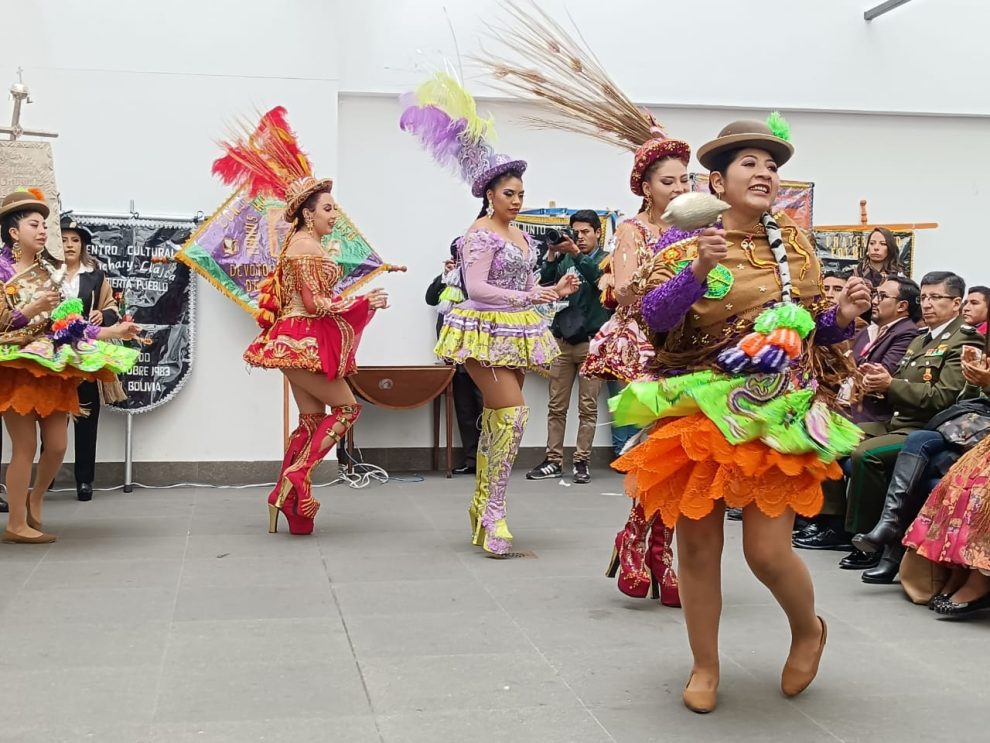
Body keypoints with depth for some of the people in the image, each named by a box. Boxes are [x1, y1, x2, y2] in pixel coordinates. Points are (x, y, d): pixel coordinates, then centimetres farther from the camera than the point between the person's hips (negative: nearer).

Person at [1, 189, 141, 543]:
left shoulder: (50, 270, 11)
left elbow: (70, 322, 10)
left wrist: (113, 331, 4)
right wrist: (31, 309, -21)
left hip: (53, 367, 6)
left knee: (57, 446, 6)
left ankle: (35, 500, 31)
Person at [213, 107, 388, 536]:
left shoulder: (303, 243, 16)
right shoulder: (307, 247, -14)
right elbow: (315, 303, -18)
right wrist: (364, 303, -15)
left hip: (300, 342, 10)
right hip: (303, 341, -10)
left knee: (312, 420, 10)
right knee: (346, 406, -6)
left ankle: (290, 503, 12)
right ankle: (296, 474, -8)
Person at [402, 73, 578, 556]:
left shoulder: (522, 237, 16)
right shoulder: (480, 234, -9)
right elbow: (476, 287, -20)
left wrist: (554, 290, 5)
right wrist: (523, 297, -28)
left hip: (514, 334, 8)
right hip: (486, 331, -8)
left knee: (497, 418, 9)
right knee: (513, 414, -17)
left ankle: (483, 506, 17)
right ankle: (494, 512, -12)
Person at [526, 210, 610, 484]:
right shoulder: (565, 259, 14)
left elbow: (598, 277, -16)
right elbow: (545, 282, 0)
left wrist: (576, 254, -29)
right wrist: (551, 256, -14)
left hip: (591, 342, -3)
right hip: (562, 339, 3)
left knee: (588, 407, -1)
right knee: (556, 406, 3)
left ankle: (582, 462, 5)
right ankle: (554, 461, 8)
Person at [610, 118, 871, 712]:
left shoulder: (795, 245, 8)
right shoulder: (686, 243, -1)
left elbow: (815, 329, 16)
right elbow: (655, 315, -17)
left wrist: (845, 315, -5)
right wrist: (699, 272, -31)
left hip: (776, 417, 1)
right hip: (698, 412, 0)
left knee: (768, 551, -5)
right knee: (698, 544, 5)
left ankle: (809, 629, 28)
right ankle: (705, 667, 25)